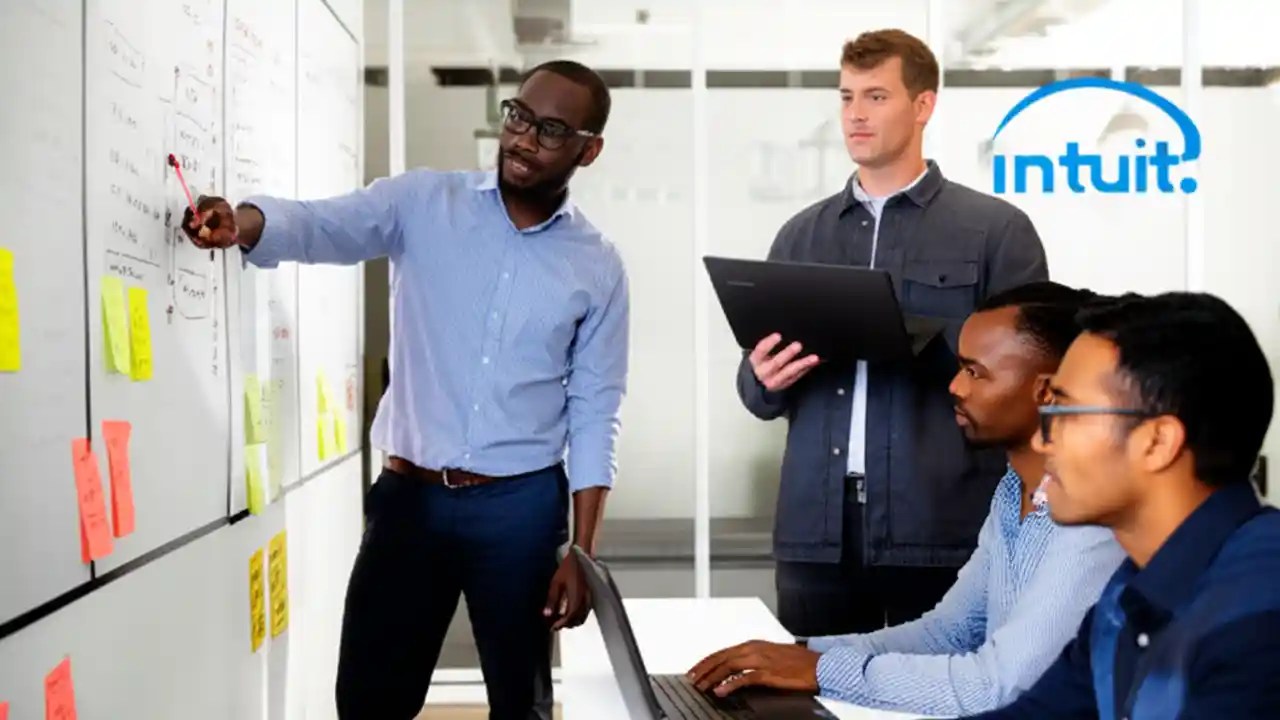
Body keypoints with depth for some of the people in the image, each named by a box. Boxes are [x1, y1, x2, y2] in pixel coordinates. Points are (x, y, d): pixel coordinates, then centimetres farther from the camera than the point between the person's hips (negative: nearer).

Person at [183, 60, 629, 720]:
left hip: (520, 506, 0)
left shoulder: (598, 268, 0)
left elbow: (593, 415, 1)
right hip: (409, 495, 0)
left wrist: (581, 553, -3)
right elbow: (320, 225, -16)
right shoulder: (422, 204, 0)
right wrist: (241, 223, -39)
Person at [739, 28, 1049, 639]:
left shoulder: (995, 229, 3)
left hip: (945, 526, -3)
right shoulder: (801, 235, 14)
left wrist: (930, 348, -16)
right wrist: (765, 379, -7)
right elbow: (758, 388, 15)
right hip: (817, 526, 3)